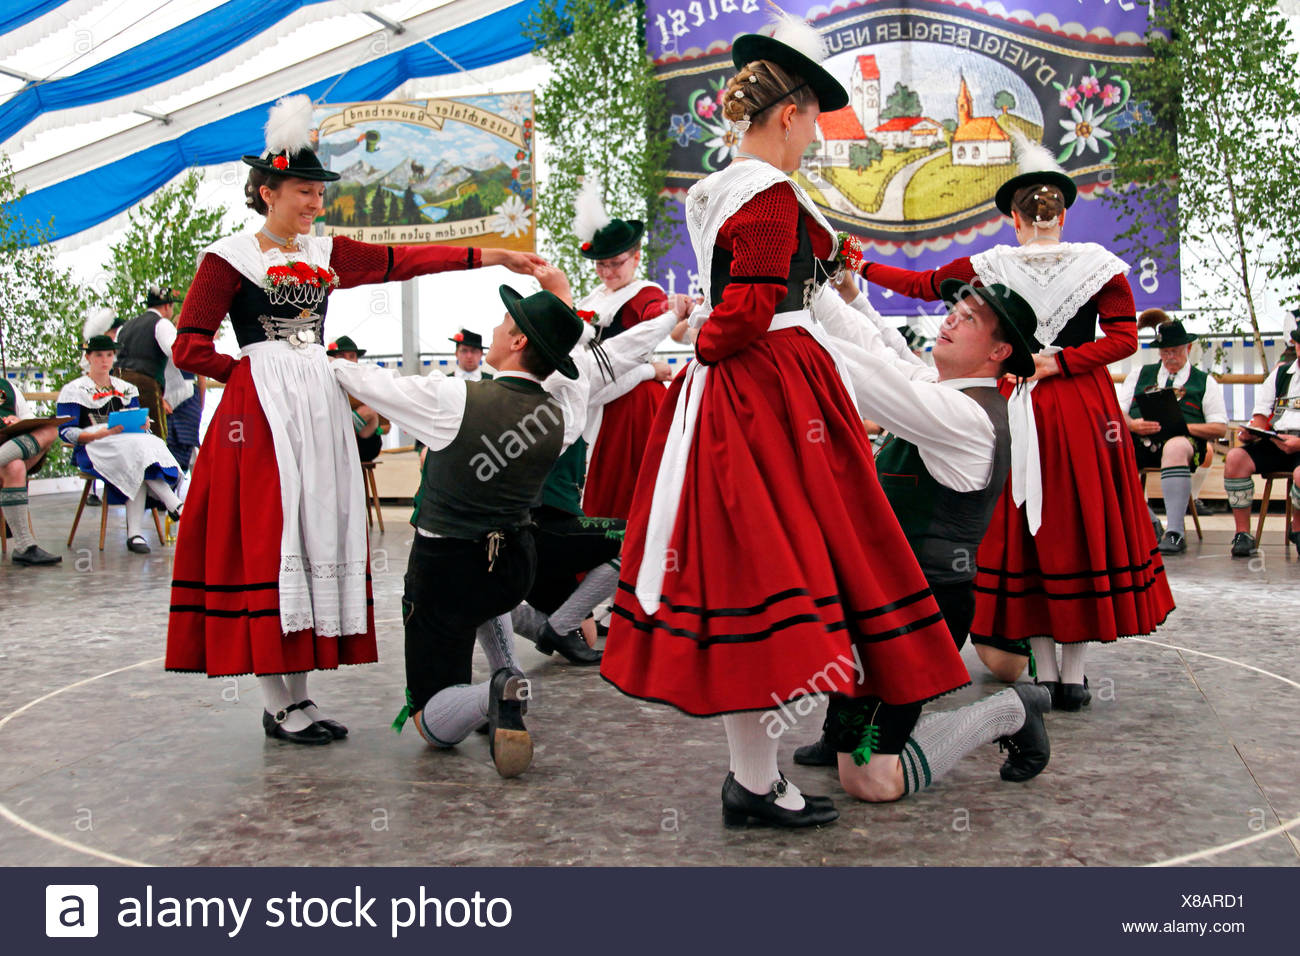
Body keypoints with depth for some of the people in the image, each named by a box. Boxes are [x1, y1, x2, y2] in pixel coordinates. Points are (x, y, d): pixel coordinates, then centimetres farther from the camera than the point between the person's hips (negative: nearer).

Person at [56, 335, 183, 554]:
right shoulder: (73, 391, 9)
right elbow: (66, 432, -2)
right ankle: (175, 506, -38)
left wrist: (143, 424, -9)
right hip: (92, 449, -4)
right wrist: (101, 434, -19)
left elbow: (141, 425, 18)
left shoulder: (126, 389, 23)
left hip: (131, 442, 4)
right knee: (136, 448, -35)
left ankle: (134, 534, -42)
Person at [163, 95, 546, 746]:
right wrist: (255, 371, -4)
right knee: (266, 539, -7)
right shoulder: (229, 257, 0)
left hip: (320, 410, 6)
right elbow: (190, 349, -3)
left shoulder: (325, 253, 15)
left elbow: (403, 261, 8)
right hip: (260, 413, -6)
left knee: (319, 535, 3)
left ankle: (297, 693, 11)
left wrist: (494, 257, 1)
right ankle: (278, 703, 0)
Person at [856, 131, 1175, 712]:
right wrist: (1058, 363, -6)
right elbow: (1123, 339, -7)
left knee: (1027, 526, 8)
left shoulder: (990, 267, -2)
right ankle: (1073, 677, 9)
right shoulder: (1099, 264, -2)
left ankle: (1044, 674, 12)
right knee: (1083, 525, 6)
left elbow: (920, 283, 9)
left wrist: (861, 266, 21)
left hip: (1018, 410, 0)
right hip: (1084, 409, 0)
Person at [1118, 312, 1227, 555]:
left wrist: (1182, 426, -9)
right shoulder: (1139, 374, 25)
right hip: (1140, 440, 2)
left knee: (1175, 448, -40)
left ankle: (1176, 532, -42)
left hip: (1184, 439, -2)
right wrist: (1133, 424, -9)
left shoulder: (1205, 382, 19)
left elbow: (1220, 428, 9)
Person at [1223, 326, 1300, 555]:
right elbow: (1261, 415, 15)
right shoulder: (1281, 372, 18)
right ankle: (1243, 534, -18)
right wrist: (1249, 432, -7)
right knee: (1235, 457, -23)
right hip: (1275, 443, 4)